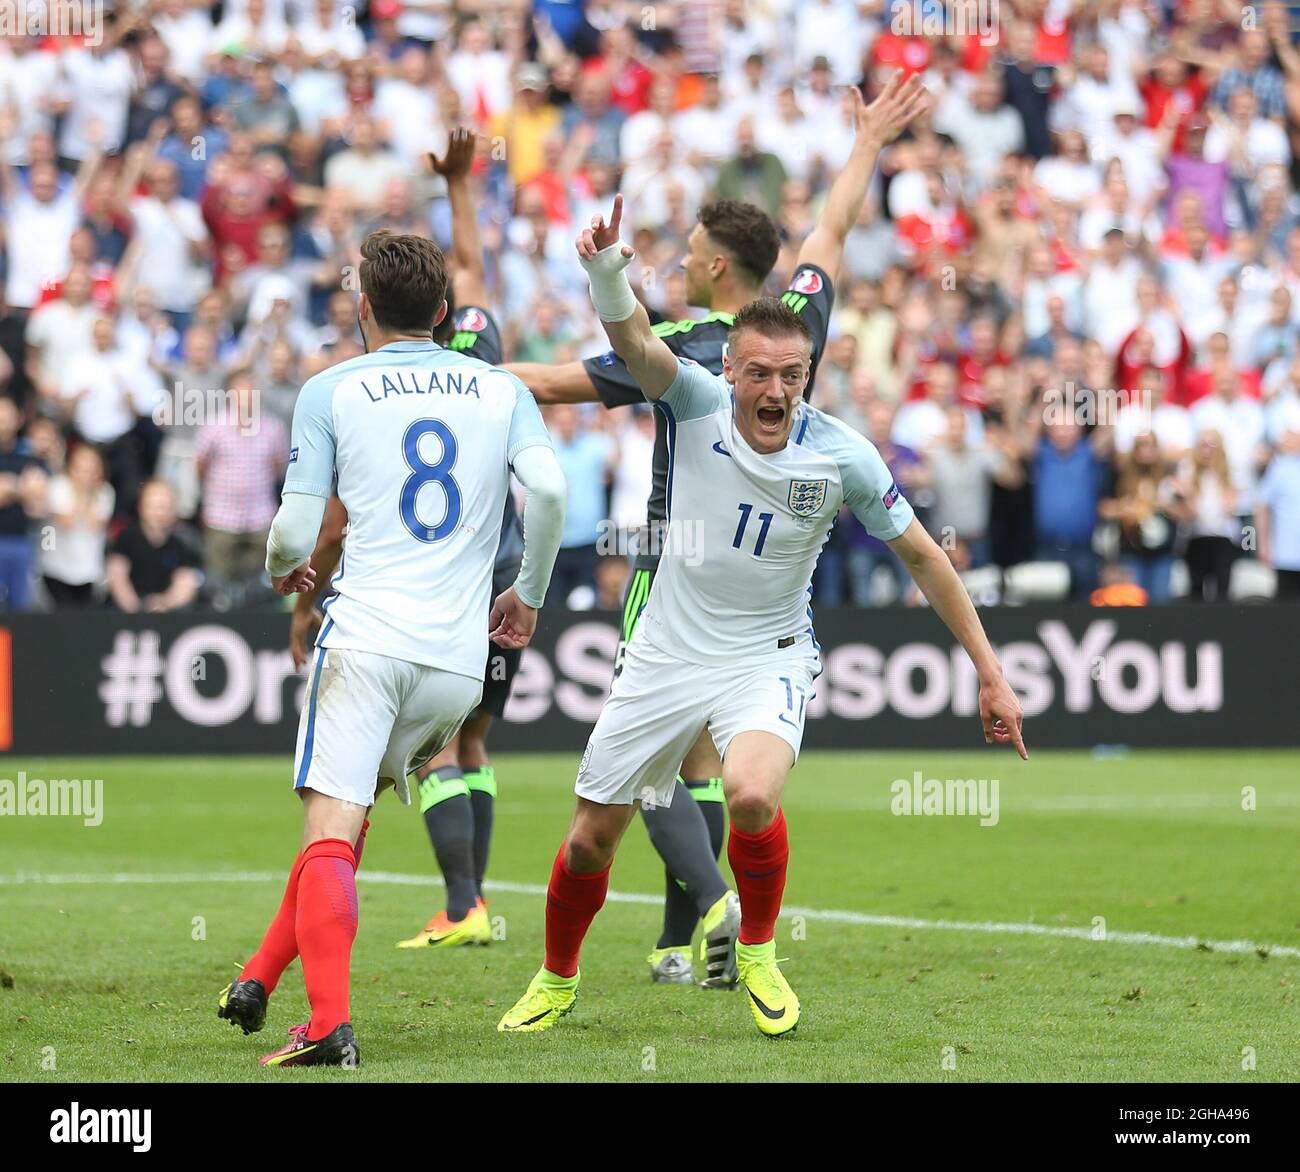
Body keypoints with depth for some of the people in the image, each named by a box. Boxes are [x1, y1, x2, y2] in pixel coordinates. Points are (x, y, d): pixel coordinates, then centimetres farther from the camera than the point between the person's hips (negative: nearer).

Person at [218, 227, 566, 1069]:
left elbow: (295, 535, 0)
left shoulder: (331, 391, 6)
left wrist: (283, 572, 23)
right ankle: (261, 981, 21)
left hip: (365, 639, -3)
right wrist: (529, 595, 11)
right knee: (347, 818, 20)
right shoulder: (503, 390, 13)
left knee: (329, 835, -9)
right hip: (460, 658, 3)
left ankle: (330, 1025, -25)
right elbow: (548, 488, -4)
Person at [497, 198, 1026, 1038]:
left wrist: (990, 671, -4)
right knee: (591, 839, 6)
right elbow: (637, 344, -33)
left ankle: (759, 953, -4)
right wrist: (608, 272, -55)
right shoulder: (698, 403, -13)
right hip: (668, 653, 2)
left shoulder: (843, 457, -14)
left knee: (753, 796, -32)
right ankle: (556, 983, 35)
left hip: (768, 658, -2)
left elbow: (922, 555, -3)